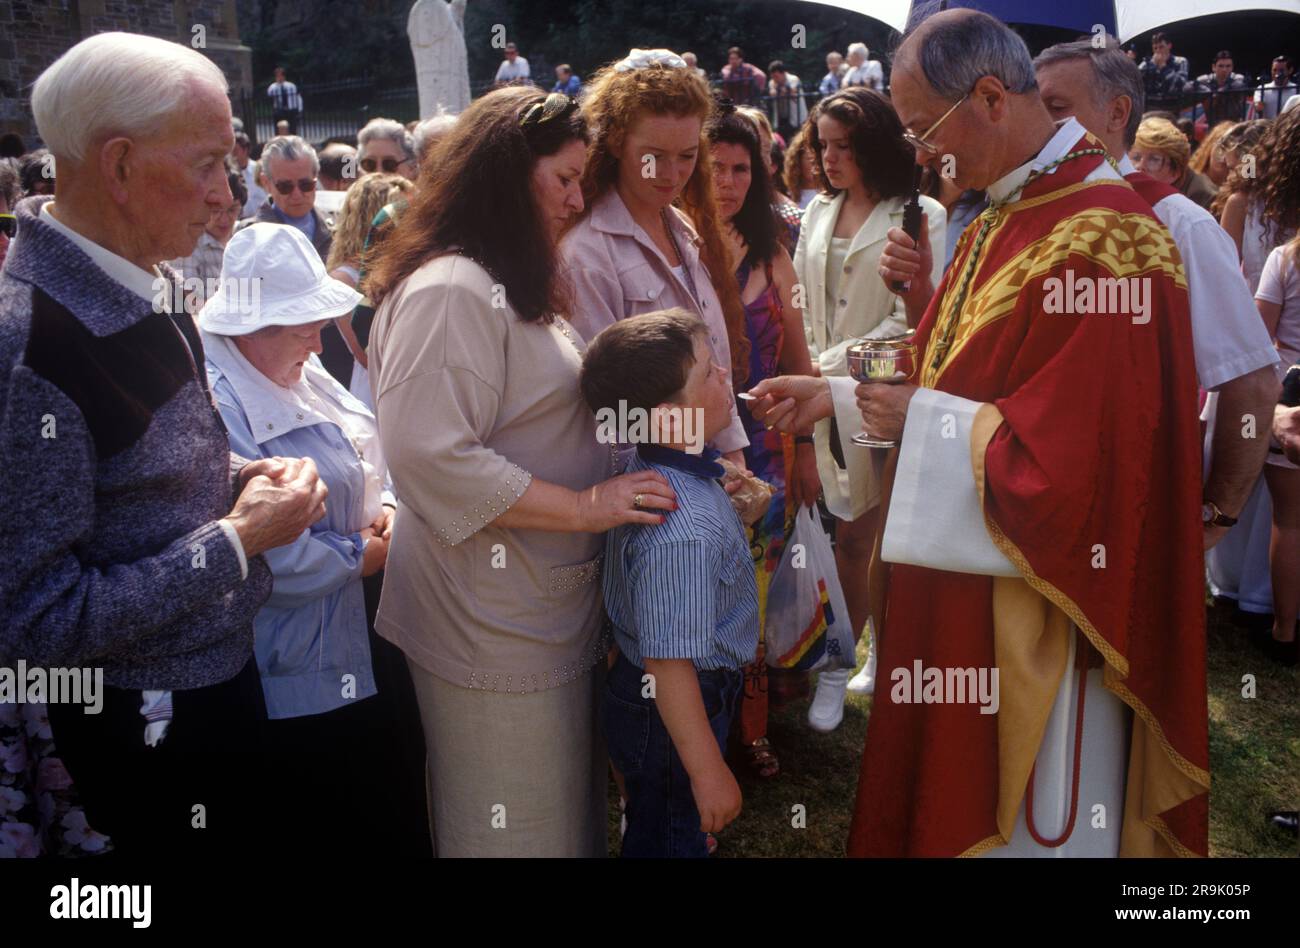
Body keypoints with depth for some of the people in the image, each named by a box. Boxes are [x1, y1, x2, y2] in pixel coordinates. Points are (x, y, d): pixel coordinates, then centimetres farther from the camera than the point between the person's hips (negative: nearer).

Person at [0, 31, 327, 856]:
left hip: (221, 665, 8)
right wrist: (238, 539, -22)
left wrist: (240, 477, -4)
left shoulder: (148, 284, -1)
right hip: (148, 726, -8)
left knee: (257, 836, 26)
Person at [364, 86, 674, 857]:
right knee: (516, 827, 6)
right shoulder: (449, 290, -18)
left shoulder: (512, 285, 17)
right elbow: (431, 455, -27)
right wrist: (584, 506, -21)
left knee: (570, 811, 21)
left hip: (552, 611, 10)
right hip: (496, 624, -10)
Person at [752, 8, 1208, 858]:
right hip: (966, 580, 9)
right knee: (955, 791, 22)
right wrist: (836, 396, 7)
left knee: (1029, 818, 10)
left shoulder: (1100, 236, -22)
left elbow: (1079, 452, -26)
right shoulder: (1007, 220, 8)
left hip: (1041, 604, -9)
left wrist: (921, 419, -17)